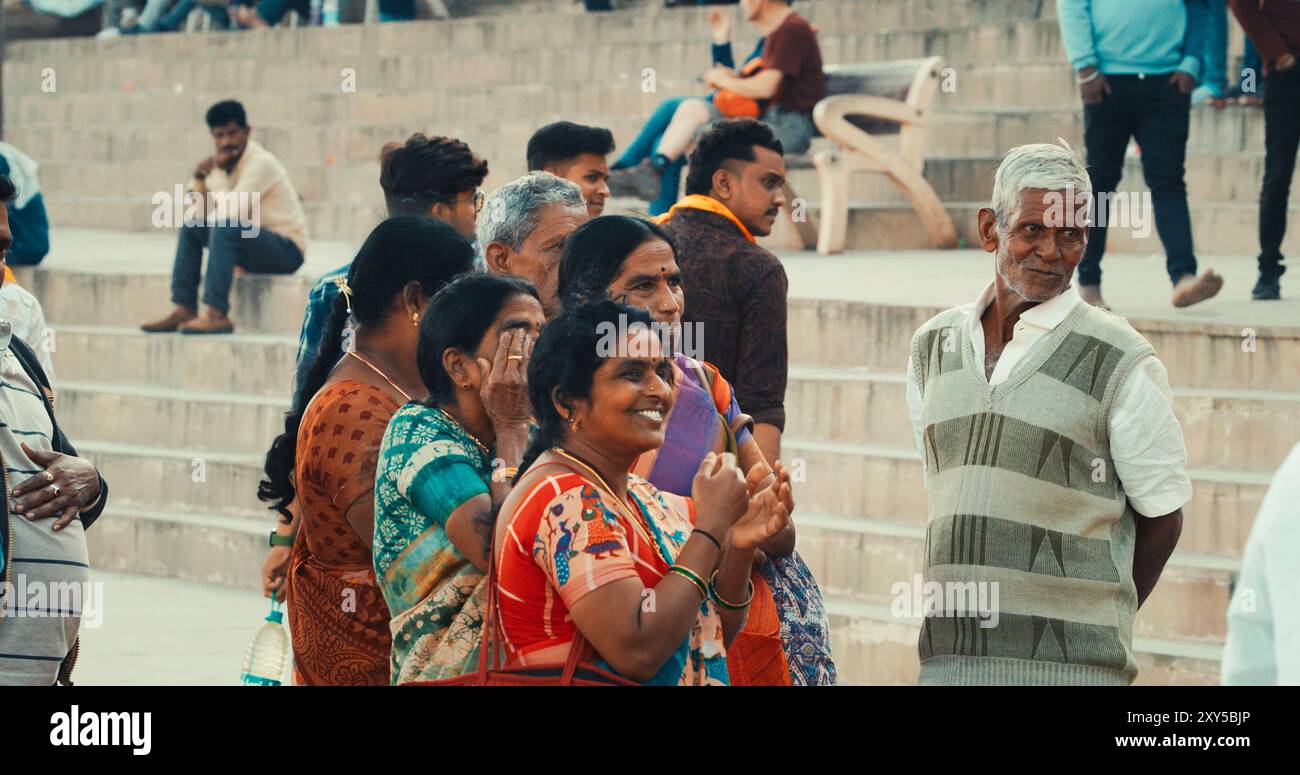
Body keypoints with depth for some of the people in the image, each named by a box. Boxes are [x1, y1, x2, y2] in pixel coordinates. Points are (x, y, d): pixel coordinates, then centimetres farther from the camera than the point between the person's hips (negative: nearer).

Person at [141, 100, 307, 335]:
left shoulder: (261, 163, -17)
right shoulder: (221, 166, 8)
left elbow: (231, 213, -26)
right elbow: (202, 215, 1)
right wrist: (199, 179, -12)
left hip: (286, 251, -9)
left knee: (224, 227, -31)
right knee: (190, 227, 7)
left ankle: (216, 315, -36)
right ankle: (184, 310, -1)